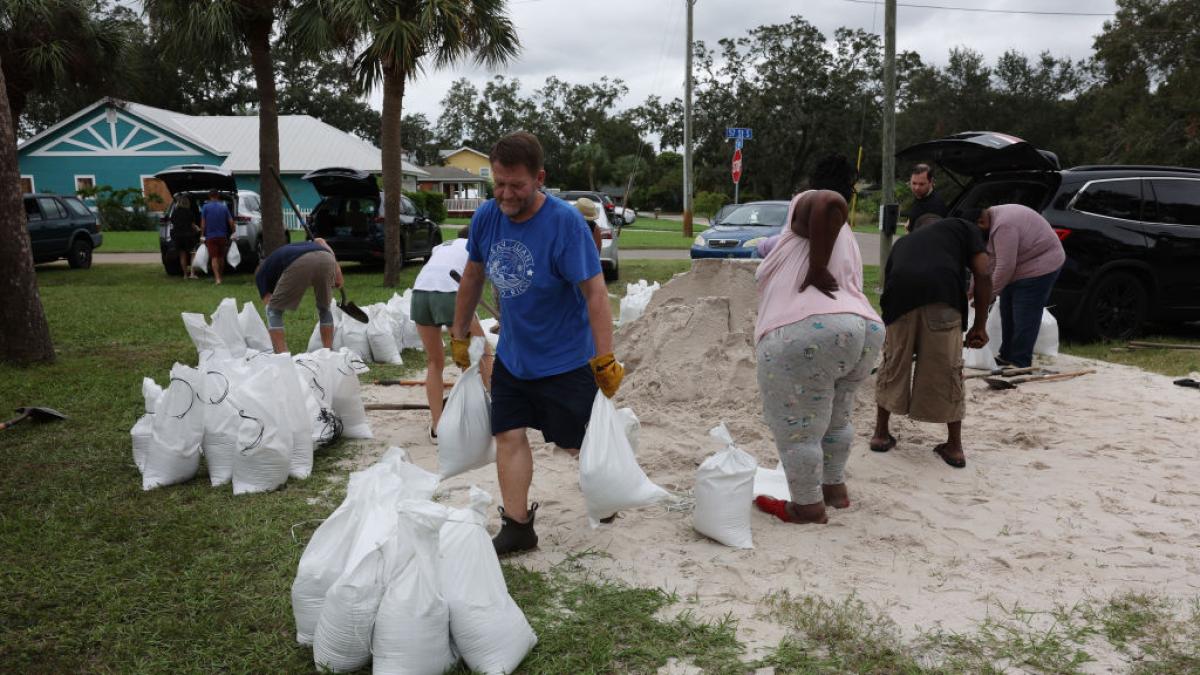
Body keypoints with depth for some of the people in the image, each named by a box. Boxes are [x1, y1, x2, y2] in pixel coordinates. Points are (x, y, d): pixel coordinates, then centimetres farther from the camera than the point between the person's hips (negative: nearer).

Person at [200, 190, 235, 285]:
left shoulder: (206, 207, -3)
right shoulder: (224, 207, 3)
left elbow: (203, 223, -3)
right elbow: (230, 221, 1)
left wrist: (203, 234, 5)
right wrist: (233, 232, 11)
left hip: (210, 236, -2)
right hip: (222, 236, 2)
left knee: (214, 258, -6)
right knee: (221, 257, 15)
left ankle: (217, 279, -19)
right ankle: (220, 276, 27)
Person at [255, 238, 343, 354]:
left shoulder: (261, 273, 34)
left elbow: (269, 305, 27)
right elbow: (320, 242, 27)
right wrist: (337, 269, 19)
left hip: (300, 264, -4)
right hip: (326, 259, 4)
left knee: (274, 311, 20)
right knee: (324, 309, 31)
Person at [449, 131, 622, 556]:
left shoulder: (565, 222, -23)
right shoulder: (487, 216, -6)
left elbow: (594, 292, -23)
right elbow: (473, 276, 9)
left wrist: (605, 360, -26)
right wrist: (459, 336, 14)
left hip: (567, 358, -5)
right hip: (512, 356, 5)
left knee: (578, 442, 8)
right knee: (509, 435, 1)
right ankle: (517, 527, 12)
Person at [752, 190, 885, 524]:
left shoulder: (808, 209, 13)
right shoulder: (844, 242, 27)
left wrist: (816, 269, 7)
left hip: (806, 336, -9)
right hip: (863, 330, 9)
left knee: (797, 429, 4)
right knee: (835, 419, 28)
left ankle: (808, 506, 14)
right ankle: (835, 488, 39)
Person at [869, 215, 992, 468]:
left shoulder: (903, 241, 38)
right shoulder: (962, 227, 30)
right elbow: (983, 274, 14)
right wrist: (980, 325, 17)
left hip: (900, 295, 2)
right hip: (944, 294, -2)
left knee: (893, 365, 20)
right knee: (947, 370, 12)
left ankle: (881, 434, 31)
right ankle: (954, 447, 22)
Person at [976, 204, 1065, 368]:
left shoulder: (1003, 227, -28)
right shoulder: (993, 216, 4)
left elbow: (1005, 267, -29)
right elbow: (987, 259, 7)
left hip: (1039, 268, -11)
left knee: (1025, 318, -8)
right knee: (1008, 312, 15)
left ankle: (1020, 364, -2)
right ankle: (1006, 356, 25)